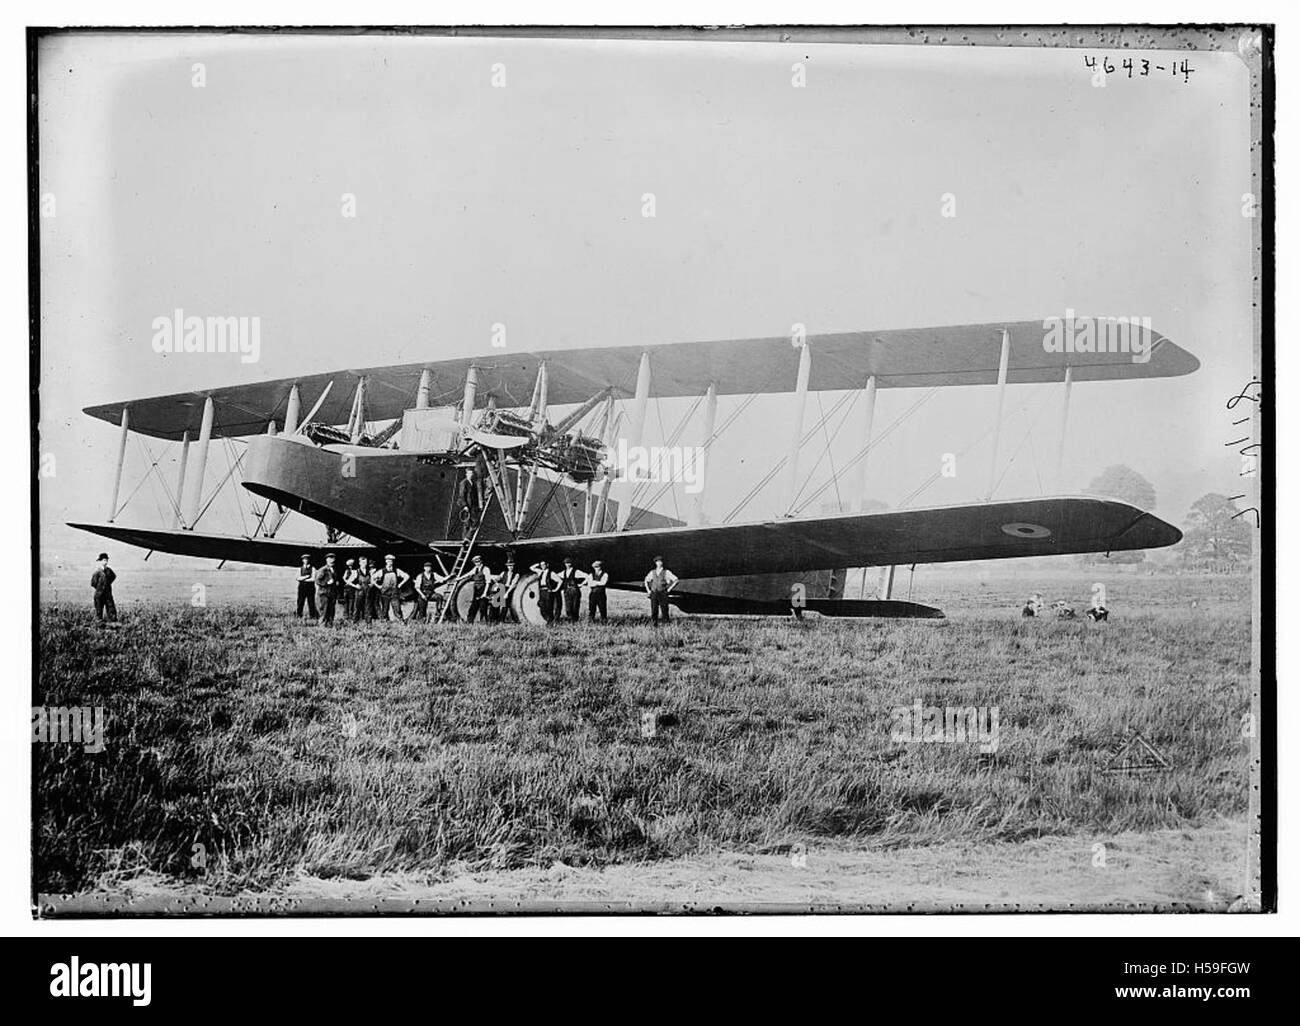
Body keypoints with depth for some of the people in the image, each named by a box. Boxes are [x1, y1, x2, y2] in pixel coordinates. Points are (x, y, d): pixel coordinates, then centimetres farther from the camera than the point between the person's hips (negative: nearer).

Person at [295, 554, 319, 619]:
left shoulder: (312, 569, 4)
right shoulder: (300, 569, 12)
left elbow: (313, 579, -7)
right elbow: (298, 578, 0)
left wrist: (303, 579, -4)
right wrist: (307, 576, -10)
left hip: (310, 587, -2)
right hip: (302, 587, 2)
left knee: (311, 602, -4)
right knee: (300, 602, 0)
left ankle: (312, 616, -1)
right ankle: (299, 615, 8)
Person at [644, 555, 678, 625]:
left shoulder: (666, 572, -1)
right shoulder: (652, 572, 12)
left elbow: (676, 580, -3)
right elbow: (646, 580, 28)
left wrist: (669, 589, -6)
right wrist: (648, 590, 15)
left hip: (663, 594, -3)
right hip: (654, 594, 3)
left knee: (664, 611, -3)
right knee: (654, 611, -3)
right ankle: (655, 625, 0)